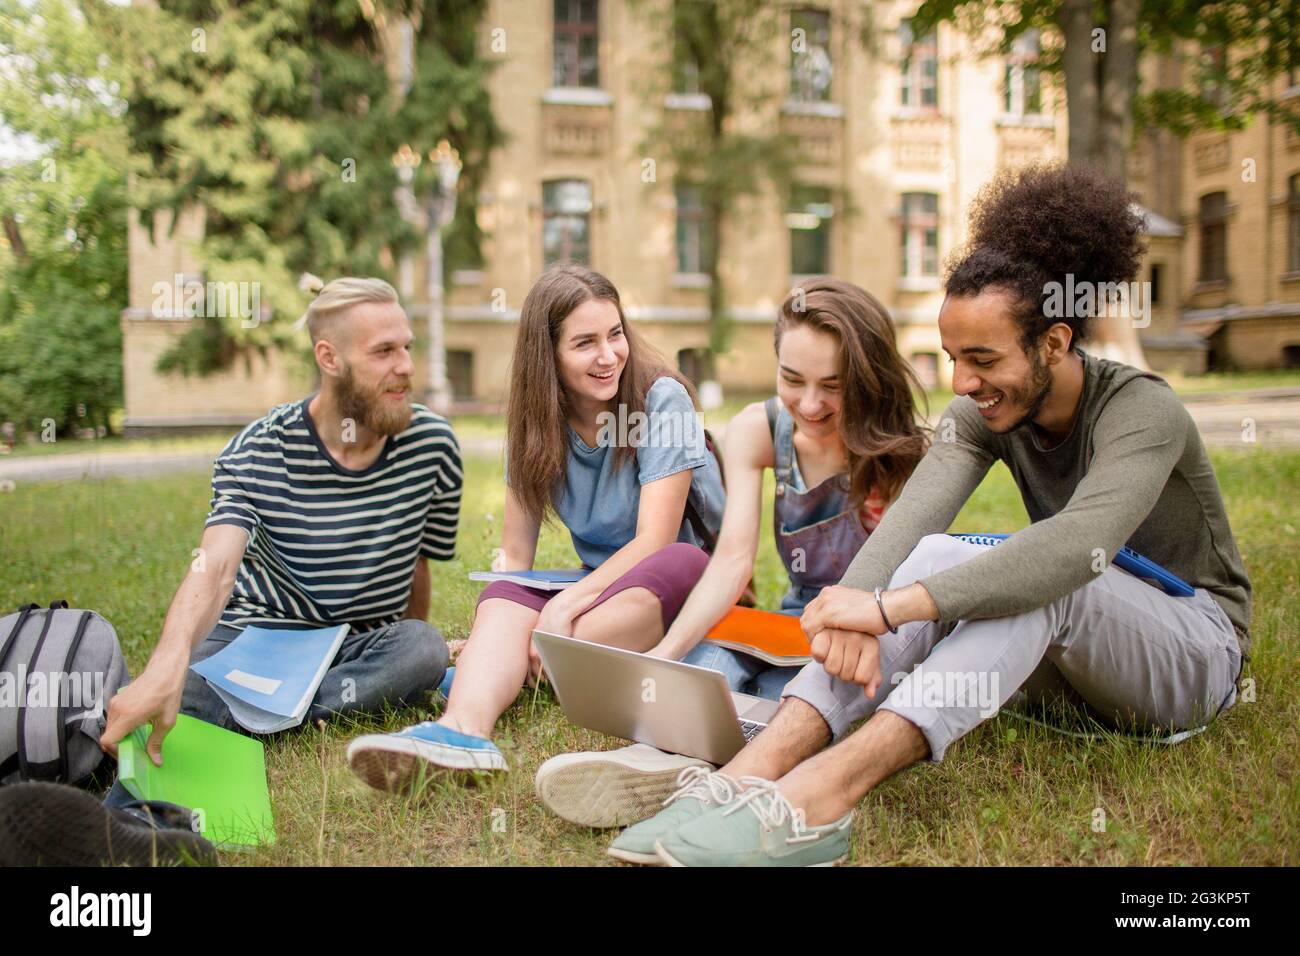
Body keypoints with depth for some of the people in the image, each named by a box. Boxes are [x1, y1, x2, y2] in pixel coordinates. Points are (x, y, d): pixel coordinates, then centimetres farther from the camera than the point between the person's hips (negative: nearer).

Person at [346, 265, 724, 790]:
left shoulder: (662, 400, -13)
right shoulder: (536, 421, 1)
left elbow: (654, 541, -20)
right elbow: (515, 555, -2)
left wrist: (565, 606, -32)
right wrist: (493, 633, -21)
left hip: (685, 589, -3)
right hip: (598, 588, 4)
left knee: (678, 564, -37)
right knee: (504, 597, -25)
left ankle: (469, 680, -41)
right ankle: (465, 727, -57)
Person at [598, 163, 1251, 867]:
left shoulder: (1143, 412, -22)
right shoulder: (982, 413, -5)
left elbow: (1079, 545, -41)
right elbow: (912, 515, -22)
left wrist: (889, 607, -47)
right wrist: (853, 605, -44)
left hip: (1193, 648, -4)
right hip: (1063, 658, 4)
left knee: (1046, 583, -37)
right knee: (937, 557, -26)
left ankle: (823, 791, -55)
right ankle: (756, 769, -45)